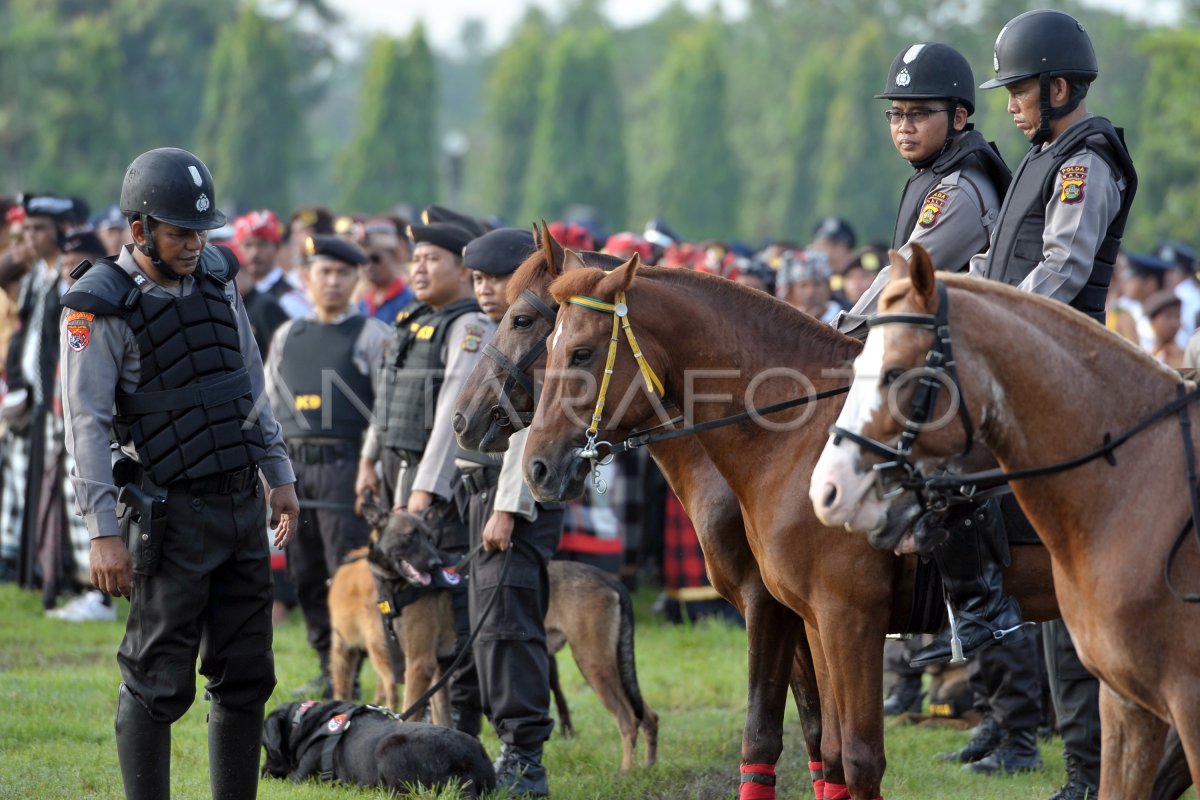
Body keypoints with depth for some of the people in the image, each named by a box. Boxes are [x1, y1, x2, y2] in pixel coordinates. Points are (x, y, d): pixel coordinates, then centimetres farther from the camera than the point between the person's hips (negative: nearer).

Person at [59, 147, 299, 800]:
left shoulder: (217, 279, 9)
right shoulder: (101, 307, -12)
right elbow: (86, 423, -15)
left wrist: (278, 474, 17)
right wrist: (104, 531, -20)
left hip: (242, 503, 7)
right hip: (171, 516, -7)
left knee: (246, 677, 10)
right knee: (159, 684, -5)